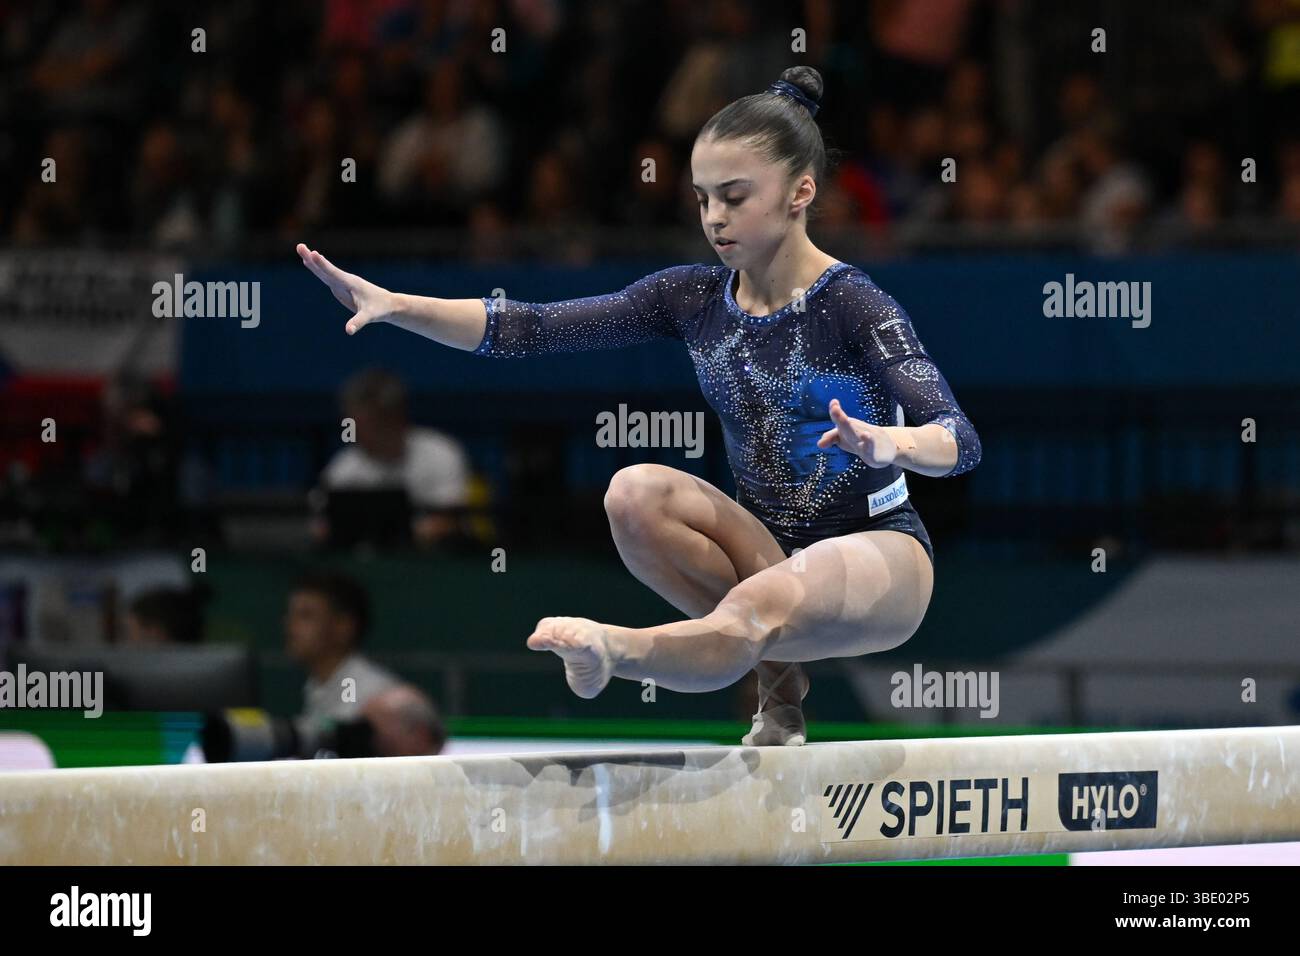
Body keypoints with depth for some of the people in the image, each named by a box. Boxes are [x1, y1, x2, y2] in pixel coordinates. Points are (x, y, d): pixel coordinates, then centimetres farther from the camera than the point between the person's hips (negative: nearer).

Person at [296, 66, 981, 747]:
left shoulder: (852, 306, -14)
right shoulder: (694, 299, 2)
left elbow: (959, 441, -26)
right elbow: (528, 329, -3)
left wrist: (885, 443, -49)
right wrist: (393, 305, -16)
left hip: (876, 550, -6)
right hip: (769, 548, 6)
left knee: (756, 608, -38)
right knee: (636, 494, -23)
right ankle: (780, 682, -14)